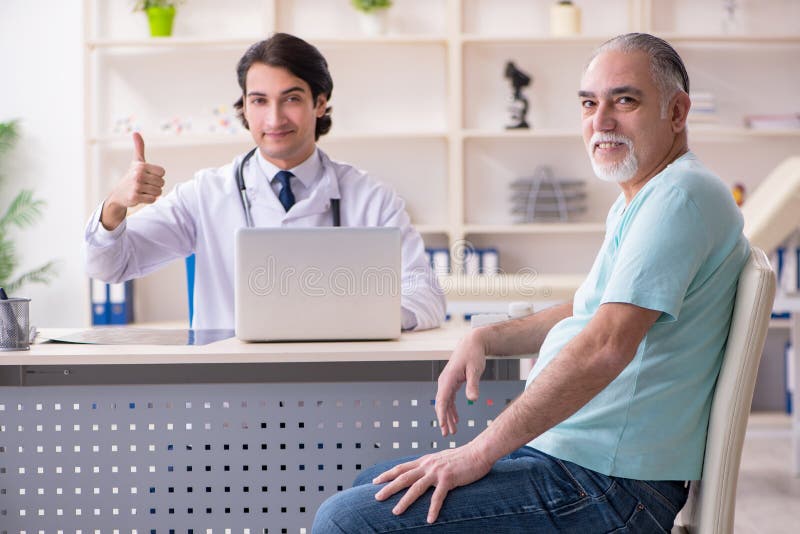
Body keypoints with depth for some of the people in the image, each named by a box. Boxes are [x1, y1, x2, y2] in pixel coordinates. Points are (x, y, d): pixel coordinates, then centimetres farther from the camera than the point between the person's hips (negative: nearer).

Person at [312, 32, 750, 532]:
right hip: (560, 450, 11)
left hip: (609, 490, -11)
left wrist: (482, 451, -24)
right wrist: (485, 338, 13)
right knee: (373, 486, 19)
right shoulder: (636, 204, 17)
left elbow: (607, 345, -28)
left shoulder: (682, 196, -18)